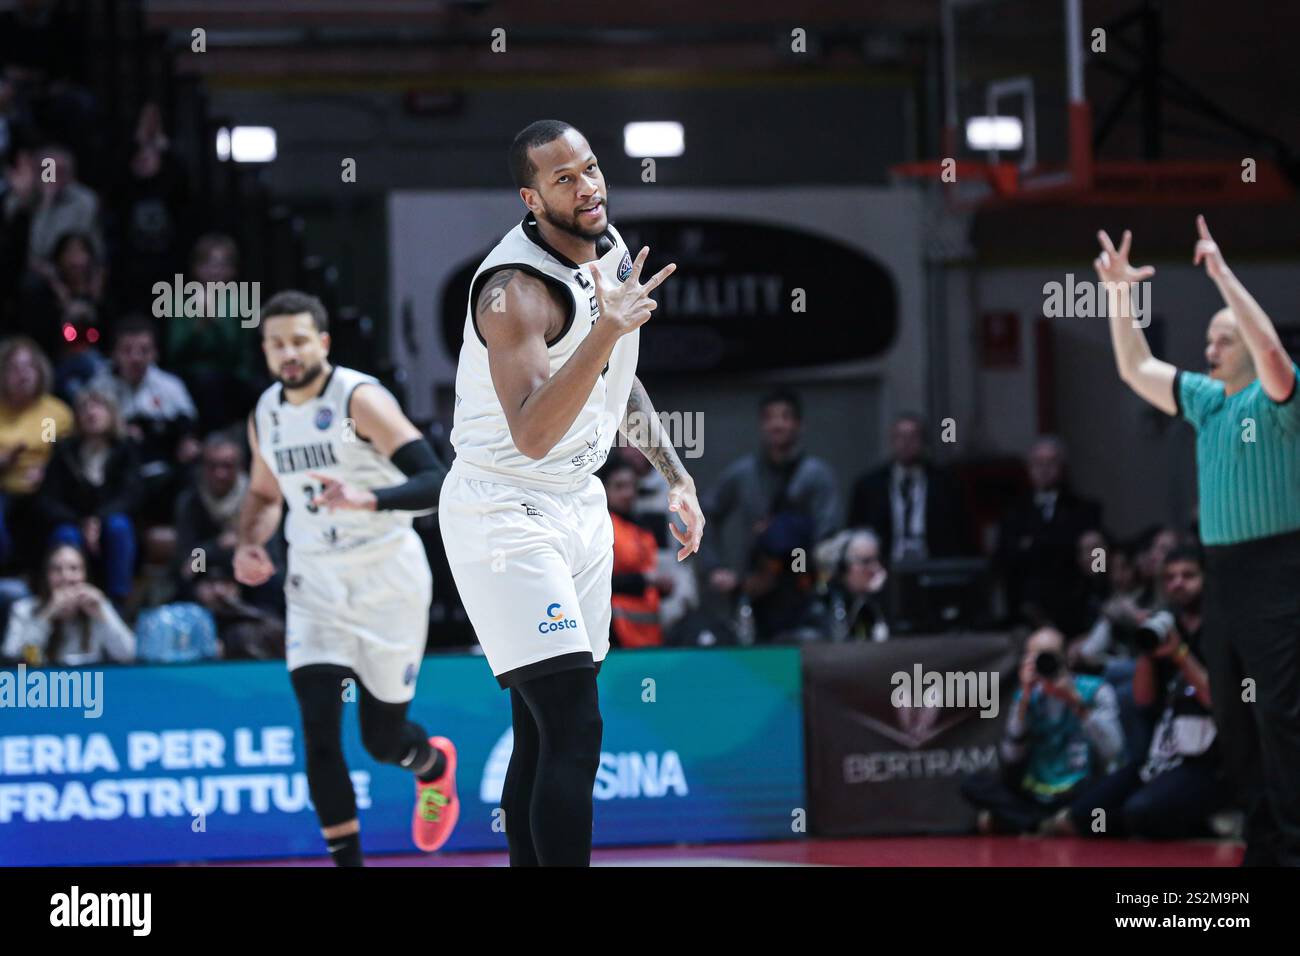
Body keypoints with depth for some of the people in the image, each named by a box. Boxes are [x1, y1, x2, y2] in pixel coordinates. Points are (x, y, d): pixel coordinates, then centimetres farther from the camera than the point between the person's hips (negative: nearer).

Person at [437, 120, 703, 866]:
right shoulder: (517, 290, -22)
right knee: (574, 728, -17)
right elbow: (531, 435, -33)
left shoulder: (611, 252, 6)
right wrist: (606, 330, -38)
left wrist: (678, 478, 20)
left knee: (542, 732, 8)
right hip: (504, 515, -8)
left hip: (579, 504, 8)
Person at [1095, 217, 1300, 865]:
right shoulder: (1206, 400, 14)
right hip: (1222, 570, 8)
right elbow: (1136, 370, 18)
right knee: (1232, 716, 9)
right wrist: (1118, 293, 8)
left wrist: (1223, 275, -27)